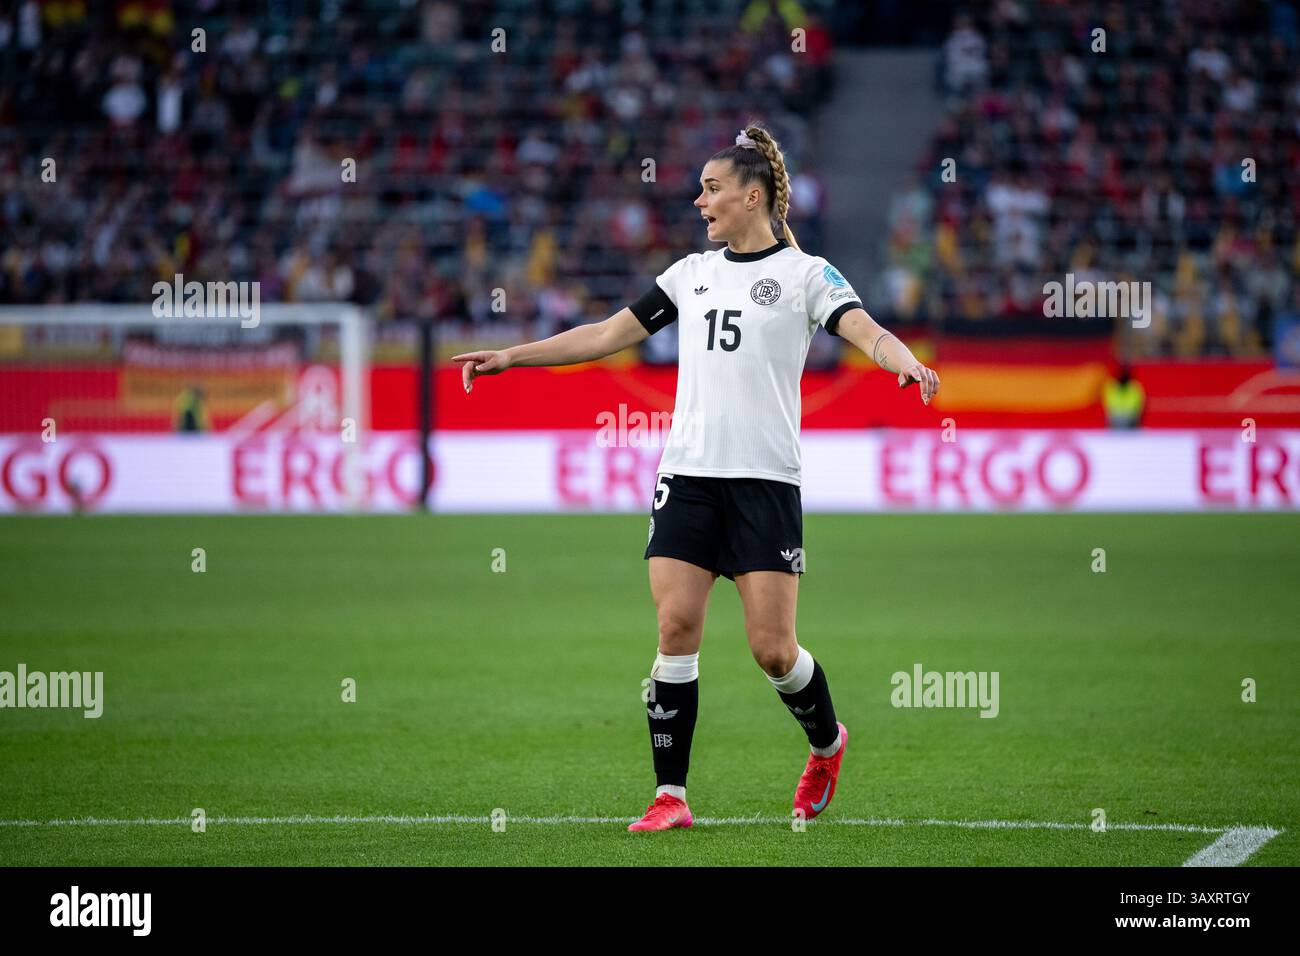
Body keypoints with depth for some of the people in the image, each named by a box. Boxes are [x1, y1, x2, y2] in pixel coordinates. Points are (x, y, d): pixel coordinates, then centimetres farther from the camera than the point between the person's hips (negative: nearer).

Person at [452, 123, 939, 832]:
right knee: (676, 628, -7)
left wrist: (905, 363, -36)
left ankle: (827, 744, 23)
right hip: (689, 474, 4)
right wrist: (509, 356, 16)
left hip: (765, 480, -4)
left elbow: (866, 331, -13)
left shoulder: (805, 273, 1)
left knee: (771, 647, -7)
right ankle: (670, 795, -2)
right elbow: (608, 334, 19)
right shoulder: (691, 273, 15)